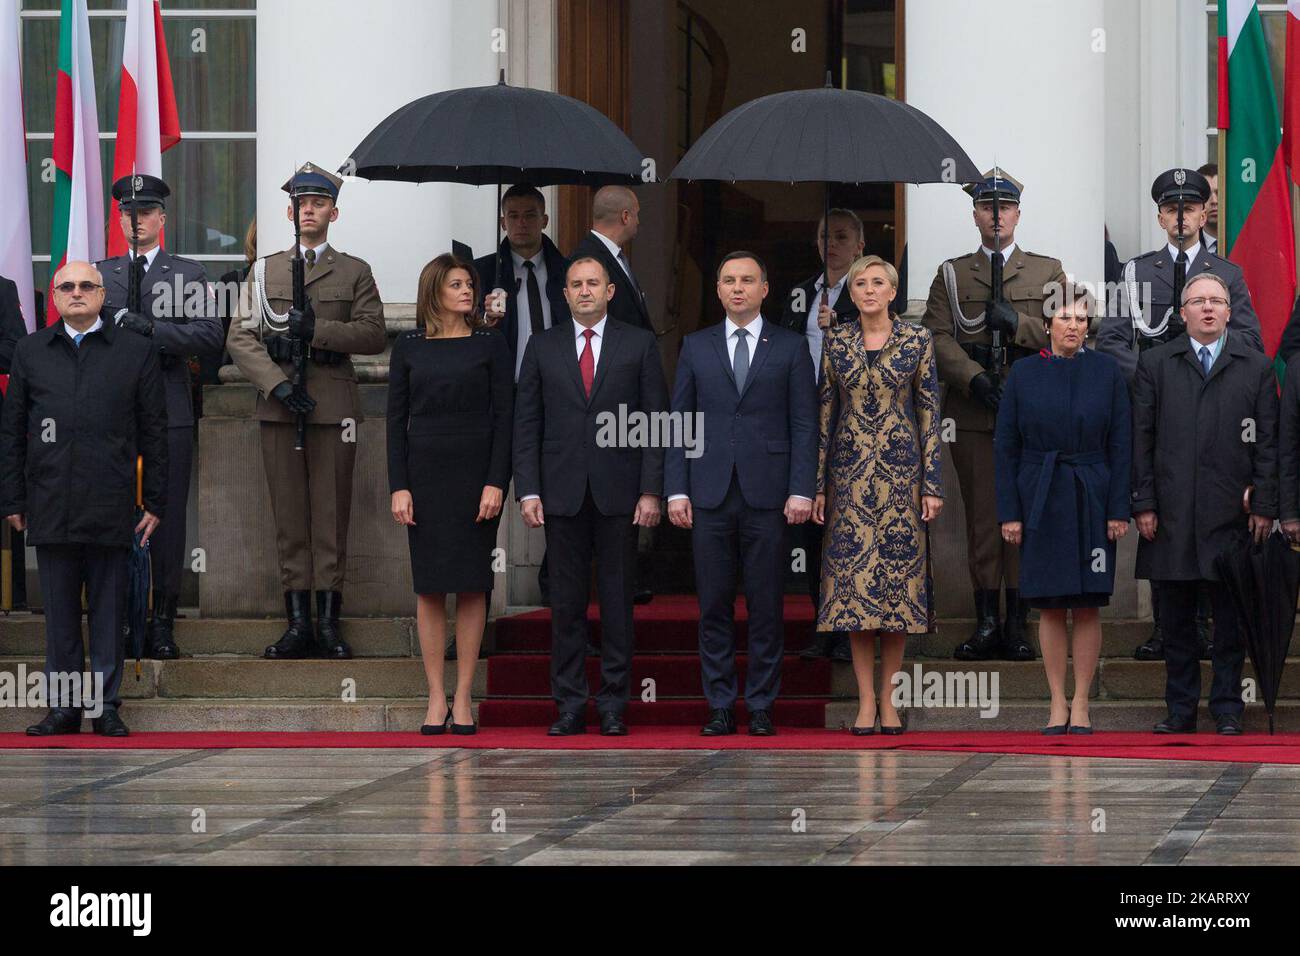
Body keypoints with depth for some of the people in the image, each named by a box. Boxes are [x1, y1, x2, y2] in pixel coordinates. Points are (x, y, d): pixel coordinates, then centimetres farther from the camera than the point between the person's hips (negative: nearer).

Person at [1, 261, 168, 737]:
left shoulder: (136, 350, 7)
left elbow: (154, 431, 6)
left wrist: (155, 501, 1)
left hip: (110, 506, -1)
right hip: (50, 509, 2)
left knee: (109, 609, 2)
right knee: (59, 610, 4)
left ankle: (106, 705, 8)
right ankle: (64, 707, 9)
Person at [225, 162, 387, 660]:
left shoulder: (354, 272, 10)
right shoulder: (265, 271, 14)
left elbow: (374, 335, -1)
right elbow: (240, 338, 5)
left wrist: (317, 330, -14)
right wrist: (277, 383, -9)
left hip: (333, 407, -1)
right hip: (279, 407, 1)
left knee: (331, 515, -2)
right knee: (289, 516, 0)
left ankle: (328, 623, 0)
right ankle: (298, 623, 3)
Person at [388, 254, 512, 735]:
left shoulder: (489, 344, 2)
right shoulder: (408, 348, 6)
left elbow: (504, 416, -1)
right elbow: (396, 420, 5)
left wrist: (495, 482, -10)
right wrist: (398, 487, -3)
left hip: (475, 474, -1)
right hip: (425, 474, 1)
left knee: (471, 586, 0)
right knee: (429, 587, 1)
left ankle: (462, 699, 4)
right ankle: (435, 700, 5)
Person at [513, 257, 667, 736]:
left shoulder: (639, 345, 5)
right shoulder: (543, 347, 9)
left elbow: (656, 421, 2)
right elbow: (526, 423, 7)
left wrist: (651, 491, -6)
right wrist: (528, 491, -2)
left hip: (619, 494, -1)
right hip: (562, 494, 1)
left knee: (617, 601, 1)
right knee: (566, 602, 2)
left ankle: (613, 706, 7)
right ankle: (570, 707, 6)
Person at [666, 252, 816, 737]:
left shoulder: (790, 348, 6)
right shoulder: (696, 347, 11)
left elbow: (803, 424, 3)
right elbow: (680, 421, 9)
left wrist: (801, 491, -7)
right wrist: (676, 490, 0)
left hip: (767, 494, -1)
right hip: (710, 496, 2)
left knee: (766, 606, 0)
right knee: (713, 606, 2)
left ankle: (761, 706, 6)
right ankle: (720, 706, 7)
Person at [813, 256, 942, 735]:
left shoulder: (917, 340, 2)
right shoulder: (835, 342, 6)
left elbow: (929, 413, 2)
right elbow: (823, 413, 8)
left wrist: (932, 484, -3)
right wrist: (817, 485, 4)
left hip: (901, 470, -1)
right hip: (849, 473, 1)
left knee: (899, 576, -1)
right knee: (853, 576, -2)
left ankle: (887, 696, 8)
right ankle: (866, 700, 2)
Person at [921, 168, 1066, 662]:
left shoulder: (1047, 271, 12)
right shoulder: (952, 274, 11)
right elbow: (936, 337, 0)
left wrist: (1017, 322, -11)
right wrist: (974, 377, -16)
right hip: (972, 412, 0)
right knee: (981, 514, 0)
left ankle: (1018, 625, 1)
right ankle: (985, 624, 4)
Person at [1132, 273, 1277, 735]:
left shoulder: (1256, 367, 8)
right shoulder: (1155, 363, 9)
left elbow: (1268, 441, 6)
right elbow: (1141, 437, 6)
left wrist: (1264, 505, -2)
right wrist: (1143, 504, -1)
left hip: (1232, 511, -1)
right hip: (1172, 512, 1)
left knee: (1230, 616, 2)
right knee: (1176, 616, 4)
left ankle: (1227, 709, 9)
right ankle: (1181, 709, 11)